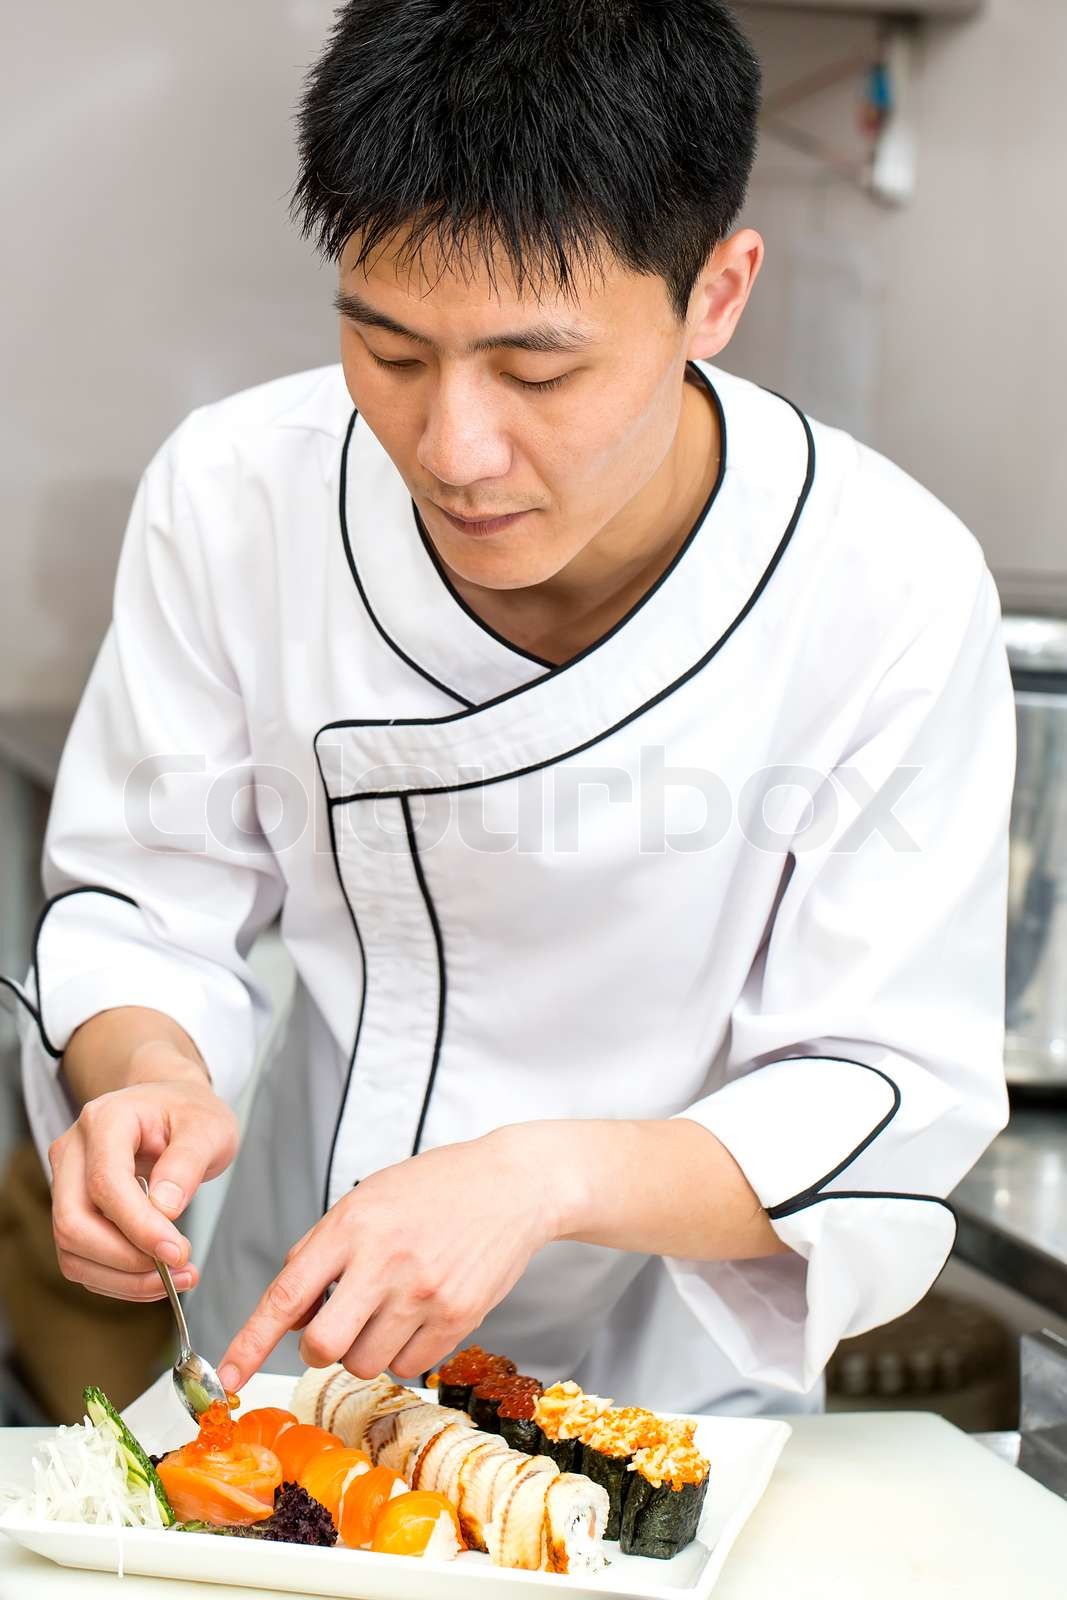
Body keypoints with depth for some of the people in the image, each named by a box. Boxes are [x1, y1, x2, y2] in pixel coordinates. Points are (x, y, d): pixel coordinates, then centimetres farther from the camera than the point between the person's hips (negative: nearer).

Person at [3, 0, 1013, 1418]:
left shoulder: (894, 593, -18)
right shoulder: (235, 493, -11)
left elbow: (893, 1100, -15)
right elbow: (144, 898, -2)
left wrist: (550, 1174, -32)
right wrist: (145, 1069, -24)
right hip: (287, 1352, -1)